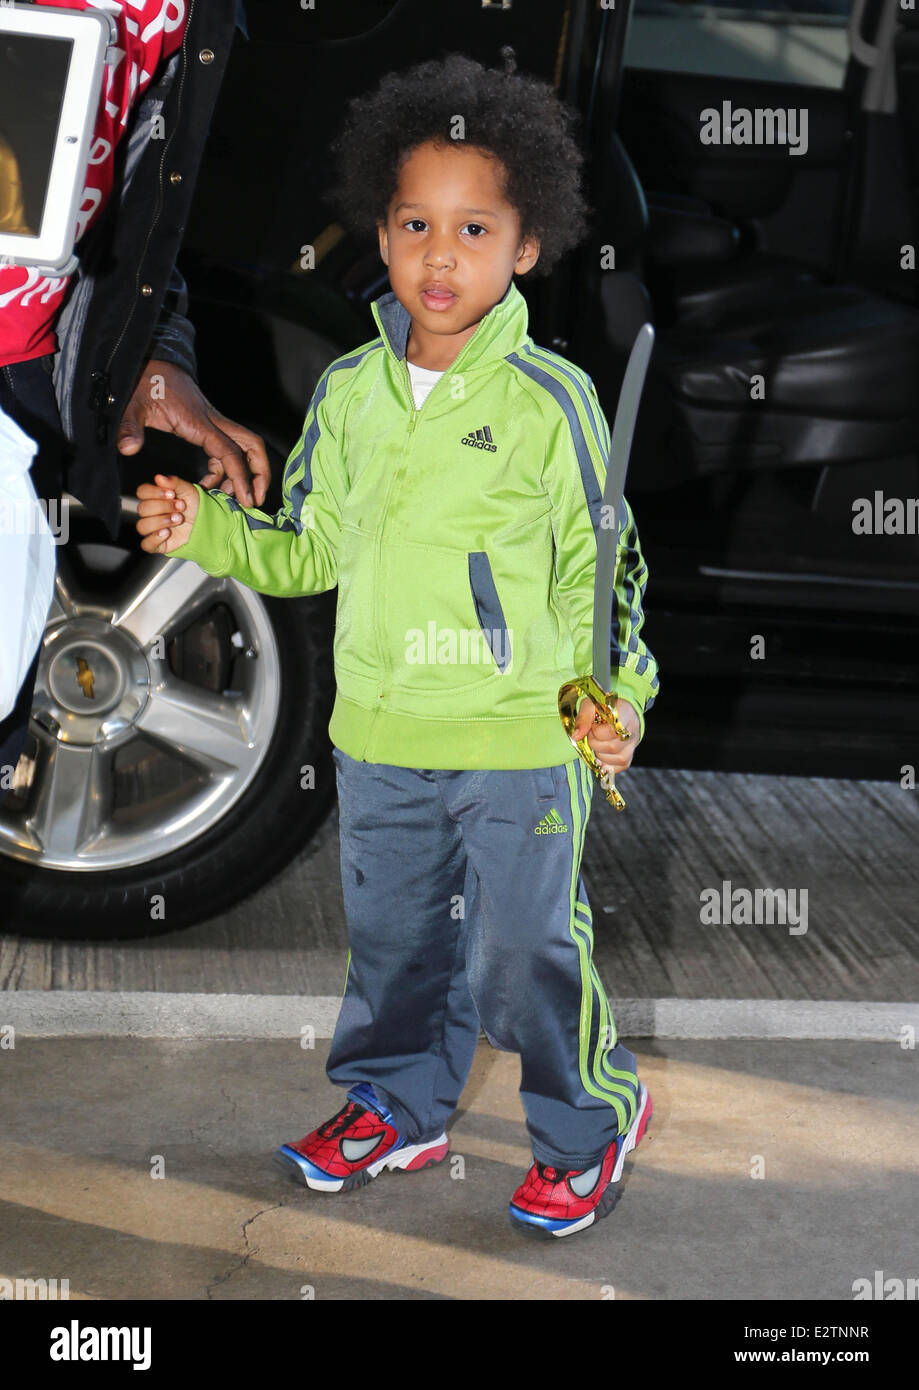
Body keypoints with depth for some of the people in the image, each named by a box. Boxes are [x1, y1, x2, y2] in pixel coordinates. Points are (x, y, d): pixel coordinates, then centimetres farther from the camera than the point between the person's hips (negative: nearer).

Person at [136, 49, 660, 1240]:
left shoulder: (549, 399, -11)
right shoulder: (347, 392, 2)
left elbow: (601, 560, -4)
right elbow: (313, 548, 11)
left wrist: (618, 689, -12)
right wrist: (210, 530, -4)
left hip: (518, 739, -5)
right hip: (378, 731, 5)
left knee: (527, 950, 6)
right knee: (393, 938, 20)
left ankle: (591, 1121, 28)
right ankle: (398, 1105, 40)